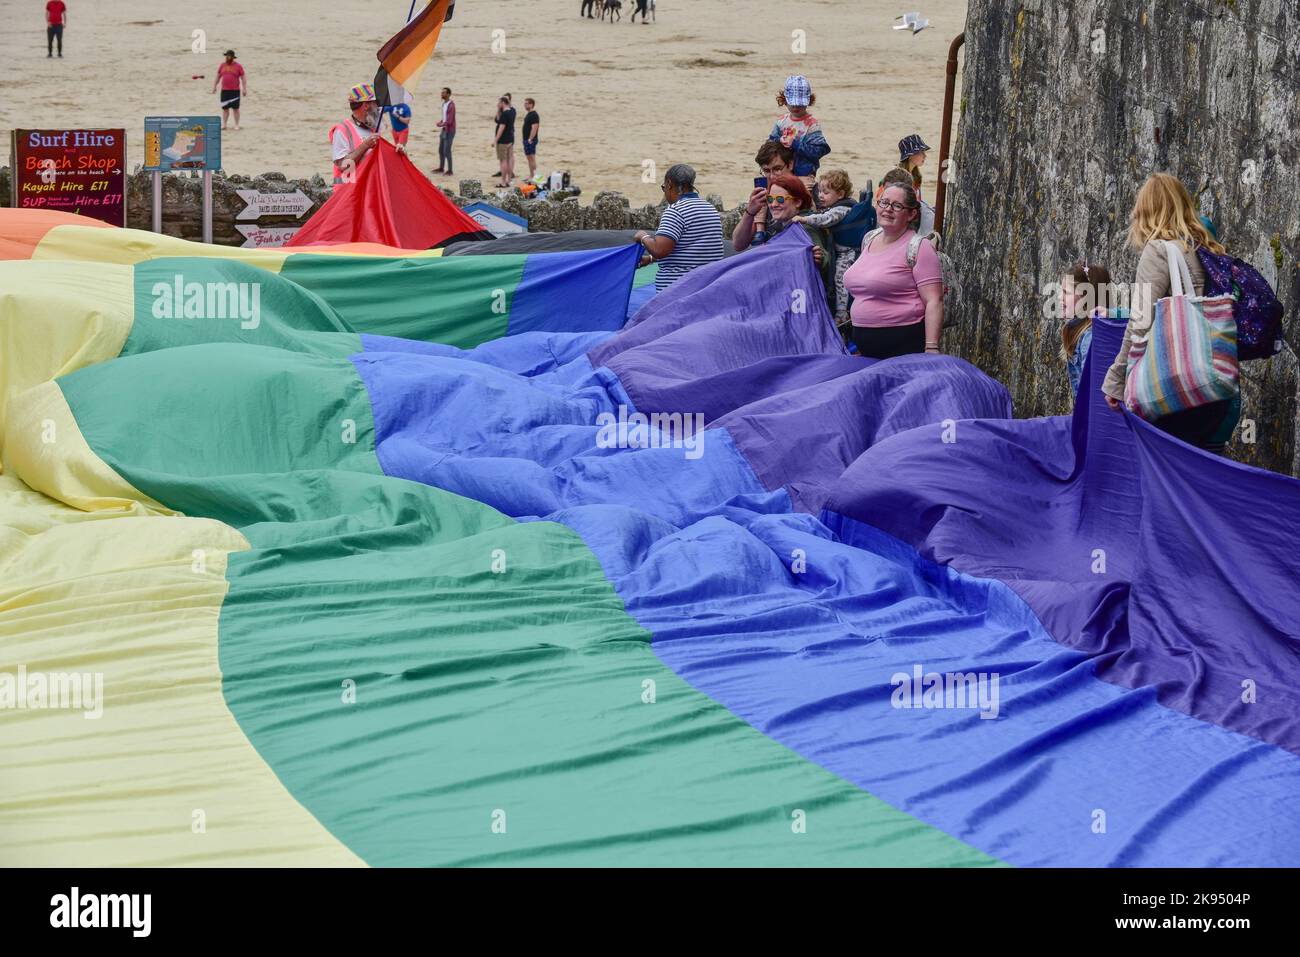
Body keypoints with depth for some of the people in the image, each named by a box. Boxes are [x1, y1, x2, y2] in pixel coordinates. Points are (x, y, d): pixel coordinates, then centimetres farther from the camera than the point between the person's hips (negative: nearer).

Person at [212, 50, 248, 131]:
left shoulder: (238, 66, -2)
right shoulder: (222, 65, 8)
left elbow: (243, 78, 0)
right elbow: (218, 76, 17)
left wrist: (245, 89, -5)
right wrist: (214, 86, 13)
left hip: (235, 91, -3)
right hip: (224, 90, 3)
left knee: (235, 108, 1)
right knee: (225, 108, 5)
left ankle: (236, 125, 7)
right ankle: (224, 125, 9)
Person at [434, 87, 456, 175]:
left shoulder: (451, 105, -21)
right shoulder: (444, 103, 9)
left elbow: (449, 121, -25)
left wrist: (441, 125, -11)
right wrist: (440, 122, 1)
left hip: (449, 131, -9)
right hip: (444, 130, 9)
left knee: (447, 151, -8)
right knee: (441, 150, 15)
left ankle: (450, 171, -1)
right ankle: (441, 168, 28)